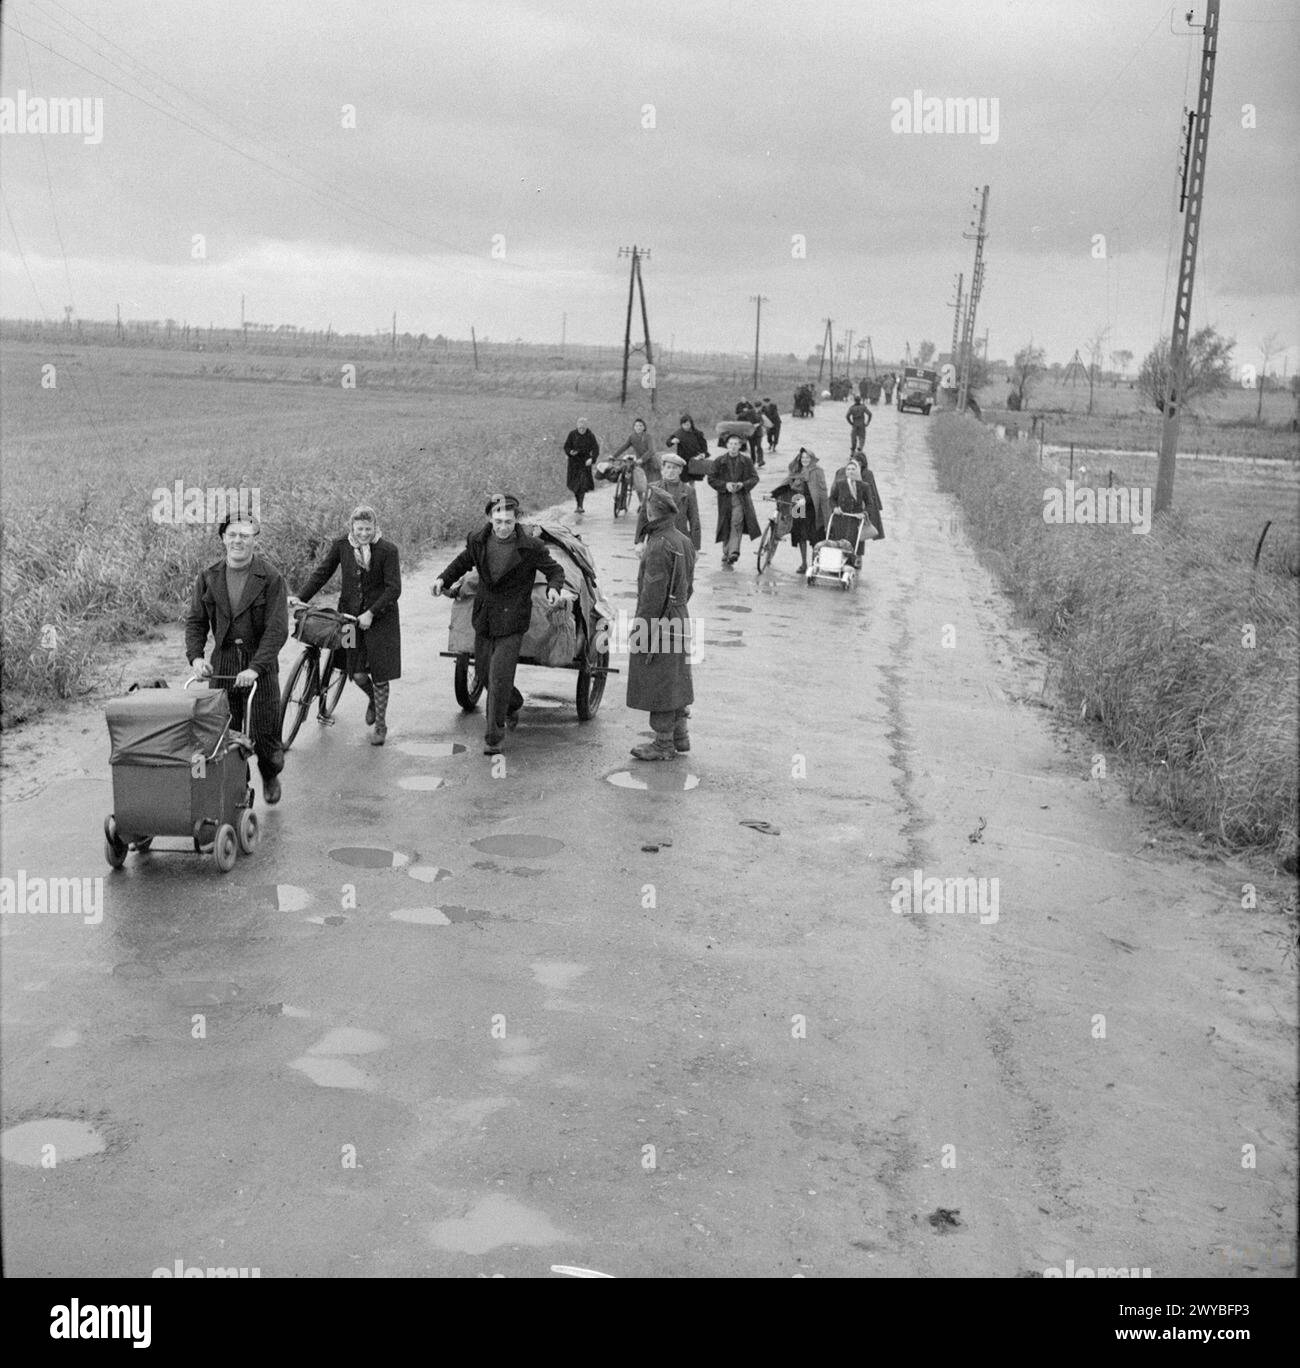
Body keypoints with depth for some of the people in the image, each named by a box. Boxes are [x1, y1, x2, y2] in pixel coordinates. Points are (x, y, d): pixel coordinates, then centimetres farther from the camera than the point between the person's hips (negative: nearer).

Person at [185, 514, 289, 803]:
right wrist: (195, 656, -11)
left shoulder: (271, 578, -8)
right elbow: (195, 620, 7)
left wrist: (255, 667, -24)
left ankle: (270, 776, 32)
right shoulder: (208, 577, 5)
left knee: (264, 731, 2)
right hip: (222, 661, 3)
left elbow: (277, 628, -14)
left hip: (261, 663, -3)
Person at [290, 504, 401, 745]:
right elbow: (321, 573, 2)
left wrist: (371, 613, -19)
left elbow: (393, 589, -12)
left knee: (379, 675, 2)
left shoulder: (387, 550, -12)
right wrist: (300, 597, -10)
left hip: (380, 618, -2)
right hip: (350, 615, 3)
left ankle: (380, 725, 20)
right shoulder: (340, 545, -2)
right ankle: (373, 699, 34)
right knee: (357, 673, -2)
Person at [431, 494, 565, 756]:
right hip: (484, 619, 5)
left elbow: (555, 570, -2)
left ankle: (493, 738, 1)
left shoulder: (530, 548, -14)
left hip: (511, 622, -5)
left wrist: (553, 588, -23)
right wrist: (443, 579, -5)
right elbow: (462, 563, 13)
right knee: (484, 671, 18)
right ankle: (514, 704, 48)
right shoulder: (478, 542, -4)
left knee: (499, 678, -10)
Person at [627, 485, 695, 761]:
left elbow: (653, 593, -22)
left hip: (659, 622, -9)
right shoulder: (684, 543, 9)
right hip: (680, 618, 9)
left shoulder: (660, 547, -20)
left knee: (658, 684, 0)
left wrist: (642, 629, -17)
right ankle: (680, 736, 27)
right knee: (676, 681, 17)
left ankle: (664, 743, 6)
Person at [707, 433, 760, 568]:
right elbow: (711, 479, 3)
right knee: (726, 526, 6)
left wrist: (743, 484, -12)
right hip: (725, 497, 1)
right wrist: (725, 485, -12)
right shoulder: (719, 461, 3)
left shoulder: (746, 461, 4)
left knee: (737, 523, -17)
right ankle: (726, 554, 19)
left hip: (741, 497, -1)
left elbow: (755, 478, 6)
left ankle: (733, 552, -23)